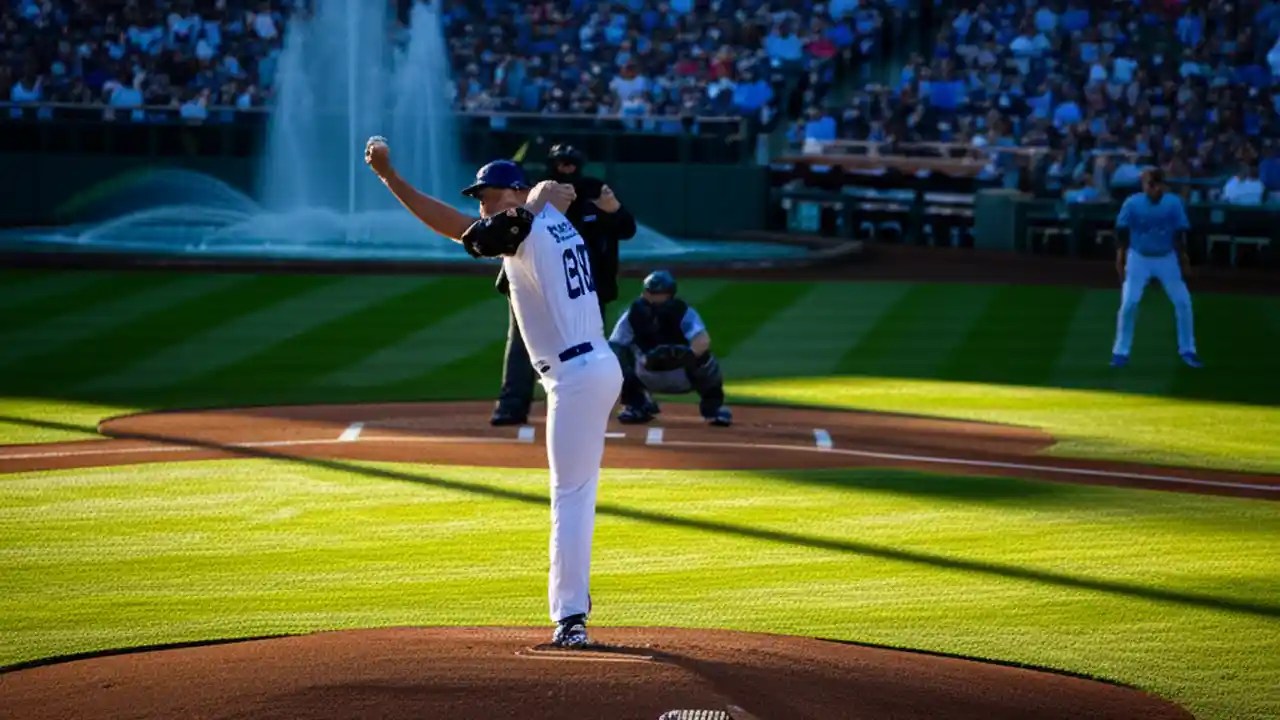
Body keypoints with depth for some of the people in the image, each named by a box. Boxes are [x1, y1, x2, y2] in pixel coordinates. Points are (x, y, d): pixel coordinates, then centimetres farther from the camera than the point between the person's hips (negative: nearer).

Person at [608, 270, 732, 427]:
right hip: (648, 378, 3)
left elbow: (703, 340, -41)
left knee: (702, 355, -33)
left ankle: (712, 406, -4)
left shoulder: (683, 313, -24)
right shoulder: (634, 314, -17)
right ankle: (637, 405, 8)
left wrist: (689, 356, -60)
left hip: (684, 377, -3)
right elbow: (613, 347, -21)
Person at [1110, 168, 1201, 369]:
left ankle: (1187, 350, 15)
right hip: (1138, 259, -2)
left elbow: (1180, 232, -3)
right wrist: (1120, 256, -11)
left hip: (1167, 259, 2)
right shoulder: (1132, 204, -14)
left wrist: (1183, 258, -1)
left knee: (1183, 302, 0)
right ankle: (1121, 352, 3)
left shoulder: (1173, 203, -11)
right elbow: (1122, 231, -6)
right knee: (1129, 303, -10)